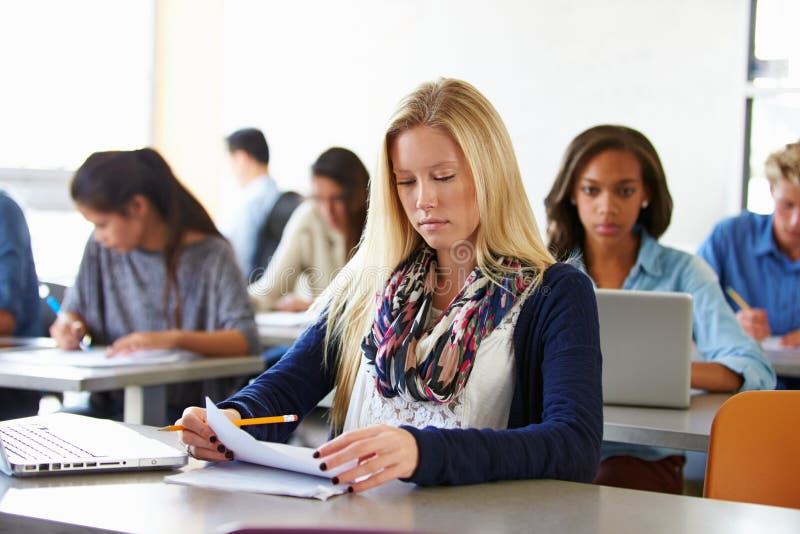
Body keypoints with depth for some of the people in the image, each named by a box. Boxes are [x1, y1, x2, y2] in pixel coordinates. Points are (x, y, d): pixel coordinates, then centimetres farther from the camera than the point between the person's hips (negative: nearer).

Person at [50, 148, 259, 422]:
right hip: (112, 406, 5)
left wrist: (174, 339, -32)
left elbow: (246, 340, -17)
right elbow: (74, 310, 21)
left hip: (188, 408, -5)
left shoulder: (210, 256, -8)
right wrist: (69, 327, -4)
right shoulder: (101, 249, 8)